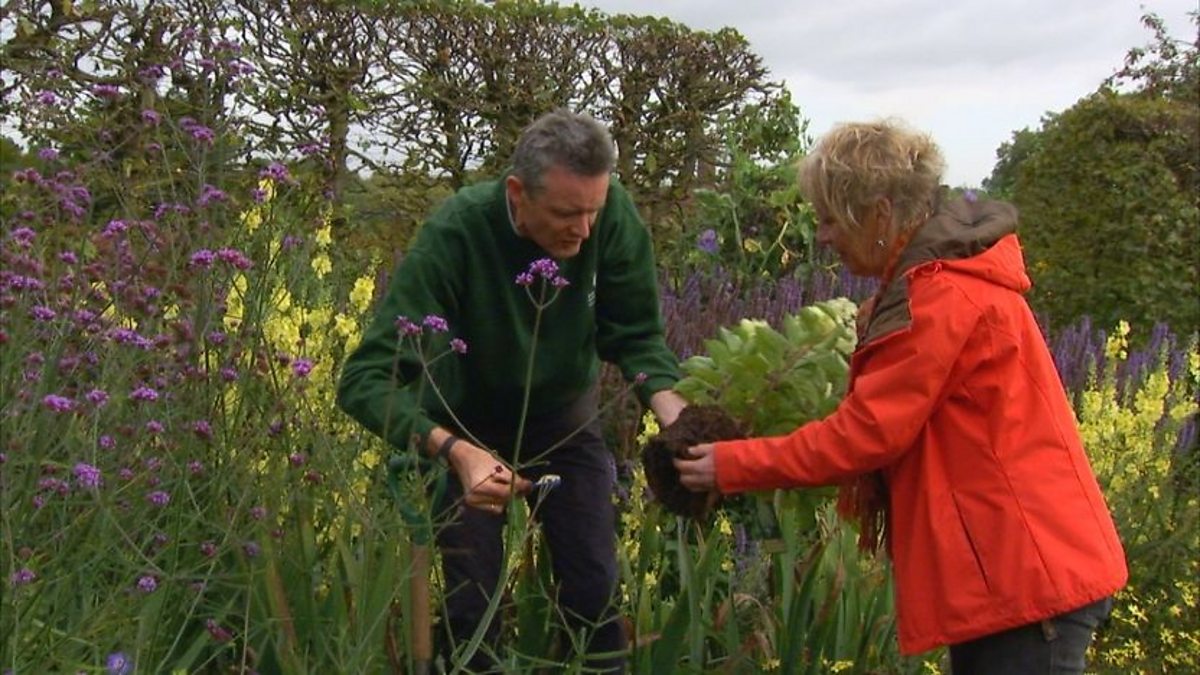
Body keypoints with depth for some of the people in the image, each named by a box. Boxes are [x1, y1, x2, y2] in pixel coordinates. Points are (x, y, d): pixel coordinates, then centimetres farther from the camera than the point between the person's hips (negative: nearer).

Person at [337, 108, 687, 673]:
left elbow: (635, 335, -11)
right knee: (472, 602, 0)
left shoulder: (613, 215, -24)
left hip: (564, 417, 3)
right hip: (466, 427, -2)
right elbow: (365, 379, -35)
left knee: (595, 591, 2)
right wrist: (455, 451, -50)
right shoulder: (455, 232, -32)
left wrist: (673, 409, -30)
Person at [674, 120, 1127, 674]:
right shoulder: (933, 280, 12)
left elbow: (868, 432, -20)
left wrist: (733, 466, -12)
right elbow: (886, 412, 12)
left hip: (1028, 572, -10)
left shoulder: (944, 300, -21)